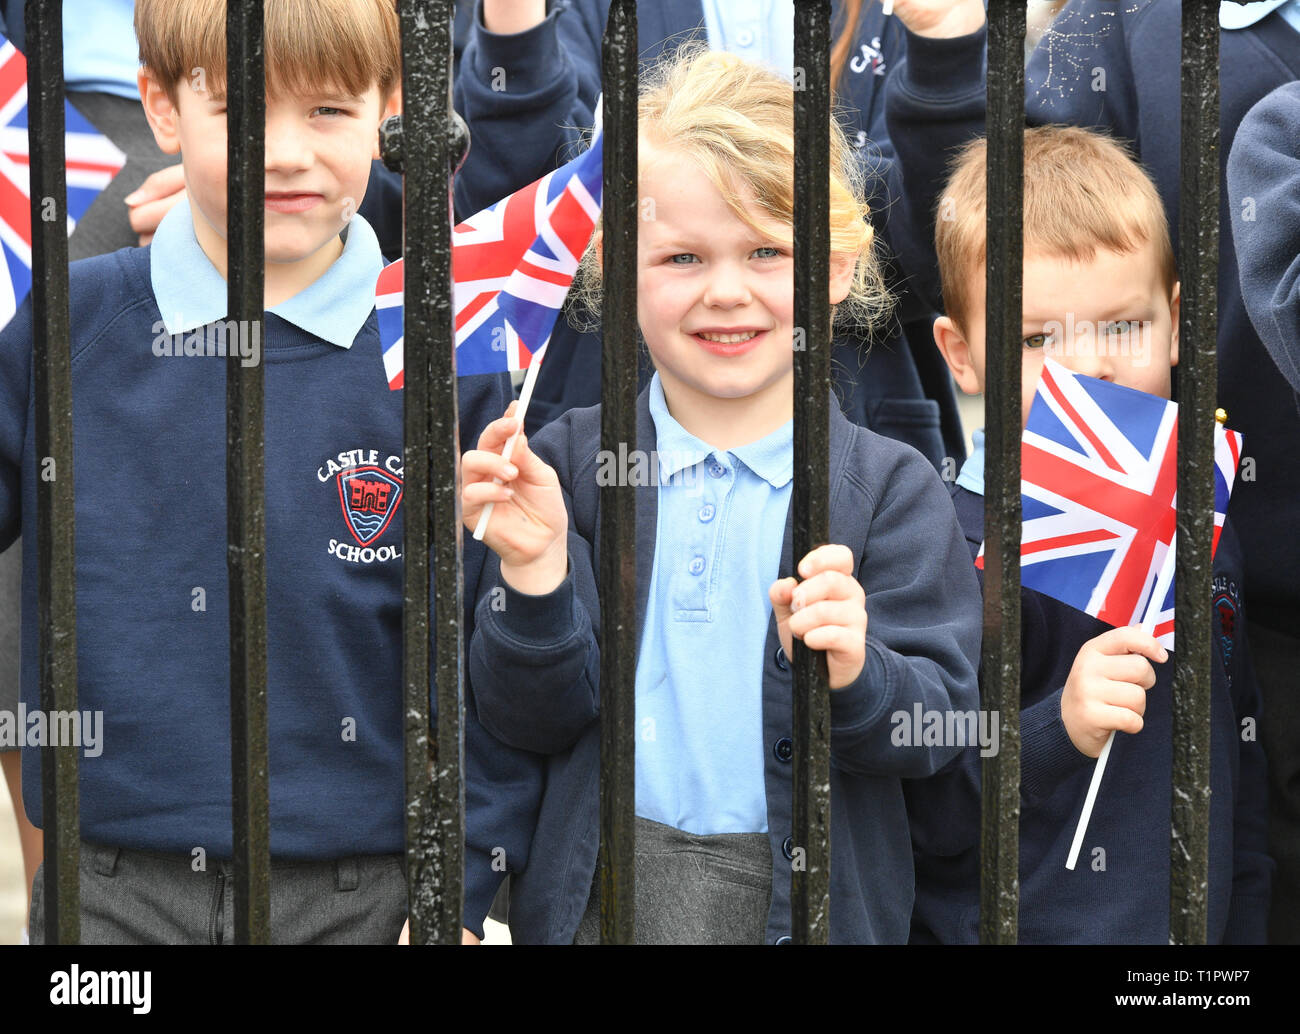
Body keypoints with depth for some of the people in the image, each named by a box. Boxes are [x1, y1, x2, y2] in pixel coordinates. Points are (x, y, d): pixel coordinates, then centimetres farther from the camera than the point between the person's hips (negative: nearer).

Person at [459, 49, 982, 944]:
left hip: (803, 899, -1)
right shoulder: (567, 461, 1)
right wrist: (532, 572, -17)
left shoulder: (891, 487, -3)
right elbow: (532, 719, -1)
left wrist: (852, 674, -25)